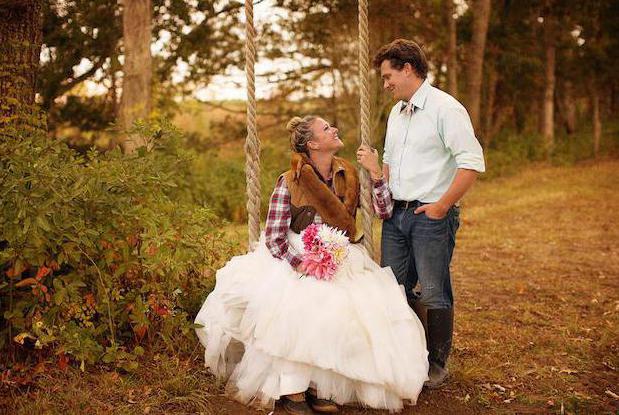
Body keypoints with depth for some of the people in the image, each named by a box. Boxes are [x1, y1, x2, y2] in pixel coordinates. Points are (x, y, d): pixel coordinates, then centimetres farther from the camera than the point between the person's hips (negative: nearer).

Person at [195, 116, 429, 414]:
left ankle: (319, 385, -13)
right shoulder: (289, 182, -8)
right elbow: (274, 240, -10)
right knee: (297, 309, -34)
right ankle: (292, 390, -19)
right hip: (294, 259, -4)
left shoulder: (349, 175, 6)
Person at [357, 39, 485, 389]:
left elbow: (472, 163, -16)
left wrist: (441, 206, -16)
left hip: (432, 216, -8)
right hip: (396, 214, 8)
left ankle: (437, 364, 17)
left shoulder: (445, 108, -10)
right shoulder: (396, 113, 16)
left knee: (433, 294, 1)